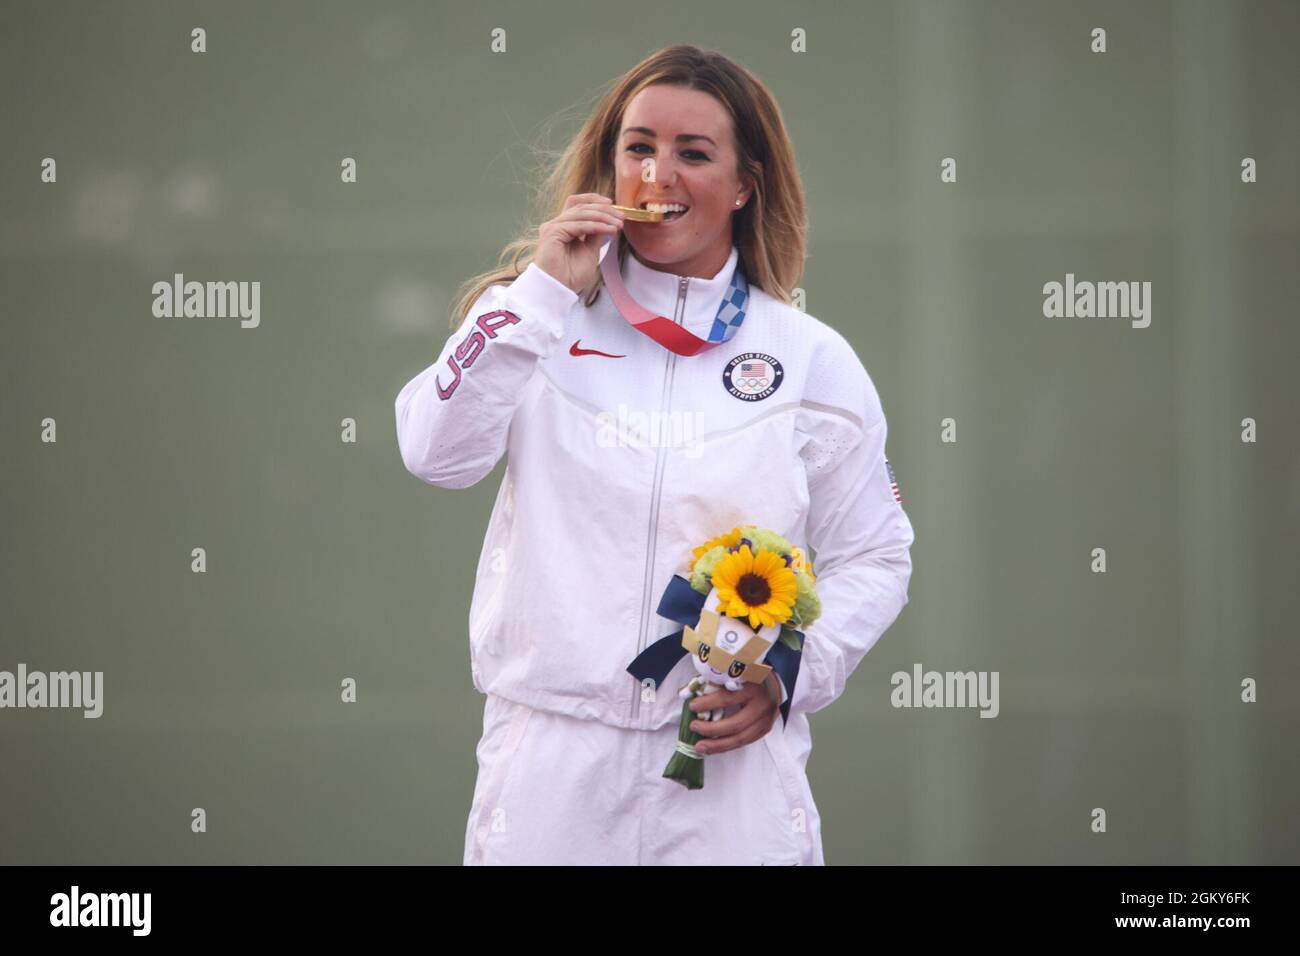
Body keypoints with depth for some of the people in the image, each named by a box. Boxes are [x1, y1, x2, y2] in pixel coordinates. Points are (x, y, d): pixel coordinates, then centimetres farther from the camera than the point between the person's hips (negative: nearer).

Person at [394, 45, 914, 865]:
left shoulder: (813, 360, 6)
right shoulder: (546, 322, 7)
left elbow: (872, 559, 8)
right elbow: (436, 453, -7)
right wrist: (544, 292, -10)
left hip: (730, 758, 0)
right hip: (549, 757, 0)